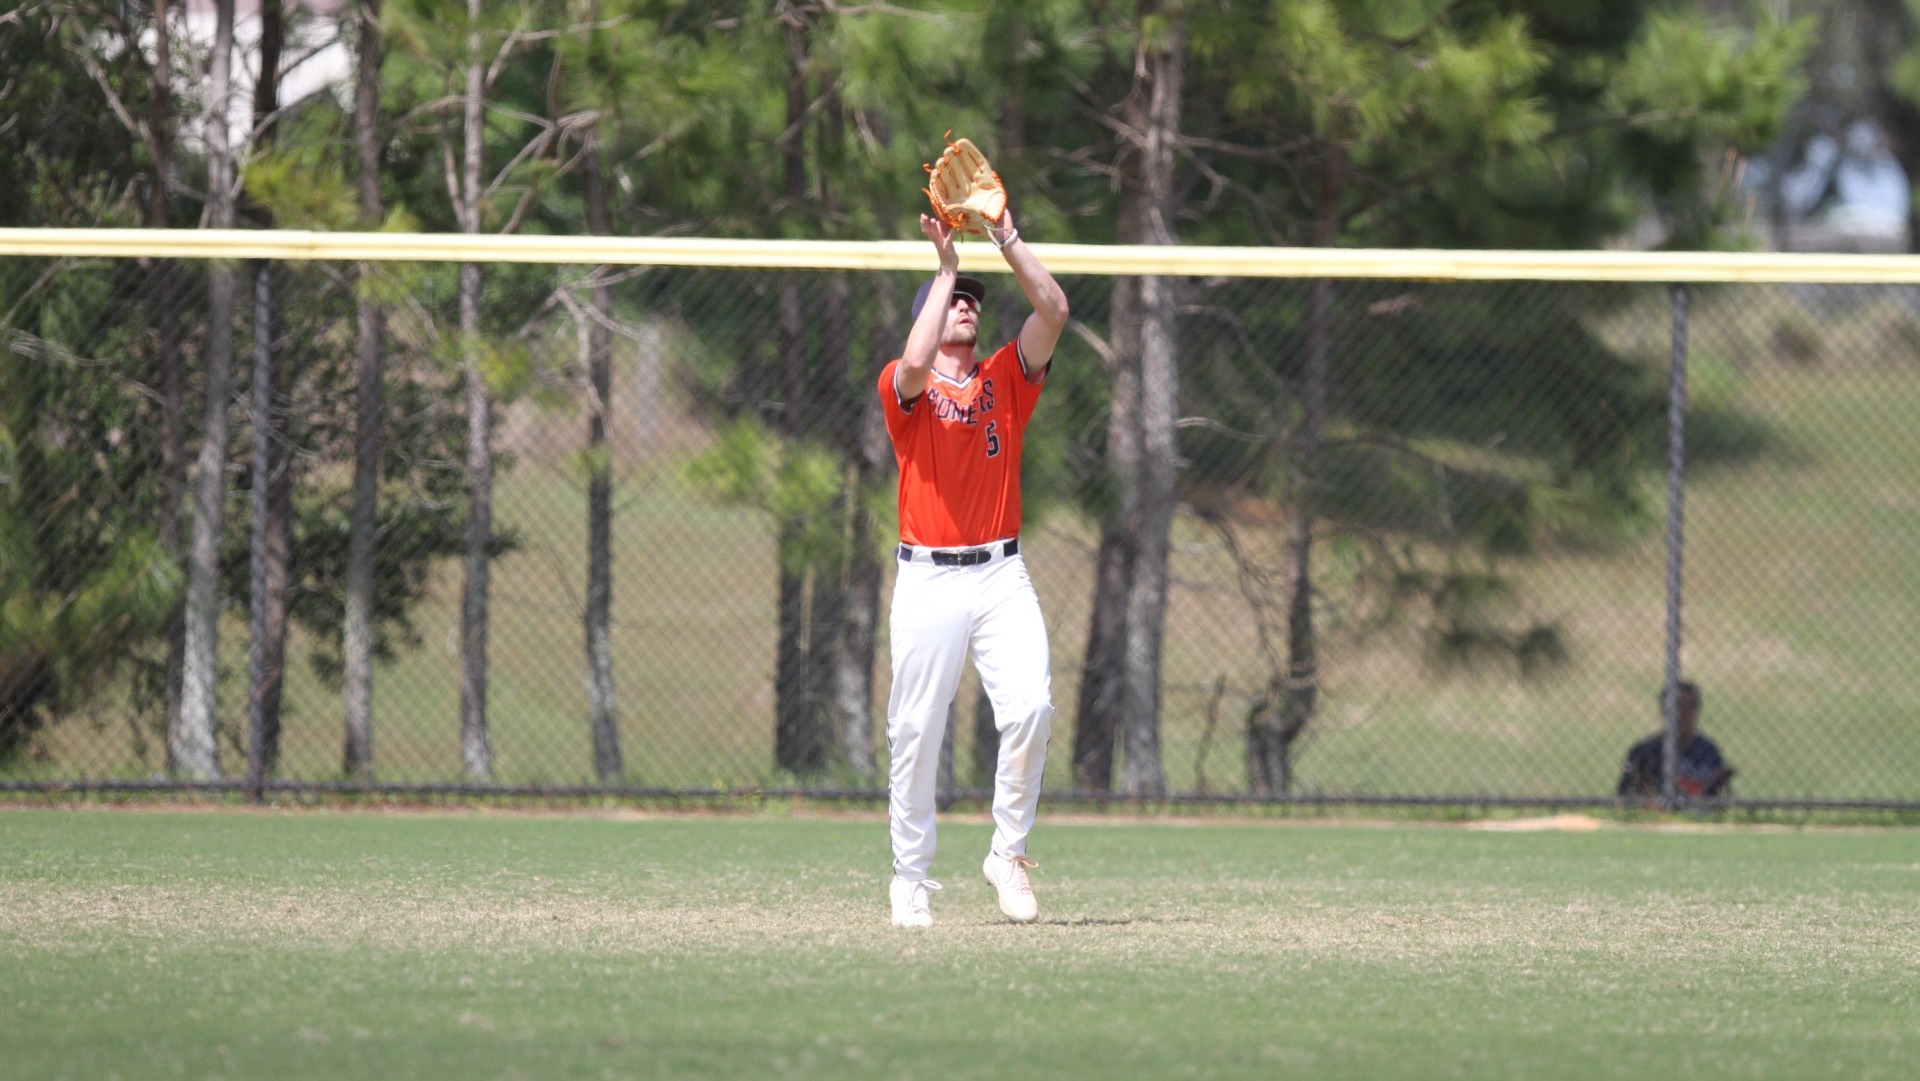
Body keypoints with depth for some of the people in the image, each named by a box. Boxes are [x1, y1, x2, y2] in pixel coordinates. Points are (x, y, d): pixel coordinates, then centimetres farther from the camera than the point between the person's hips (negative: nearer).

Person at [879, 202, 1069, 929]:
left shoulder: (1006, 378, 12)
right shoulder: (902, 386, 3)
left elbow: (1054, 310, 0)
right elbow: (916, 363, -21)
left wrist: (1007, 240, -6)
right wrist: (945, 267, -15)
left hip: (1002, 575, 2)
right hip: (928, 579, -2)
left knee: (1029, 706, -16)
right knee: (916, 733, 0)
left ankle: (1009, 853, 0)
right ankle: (911, 881, 9)